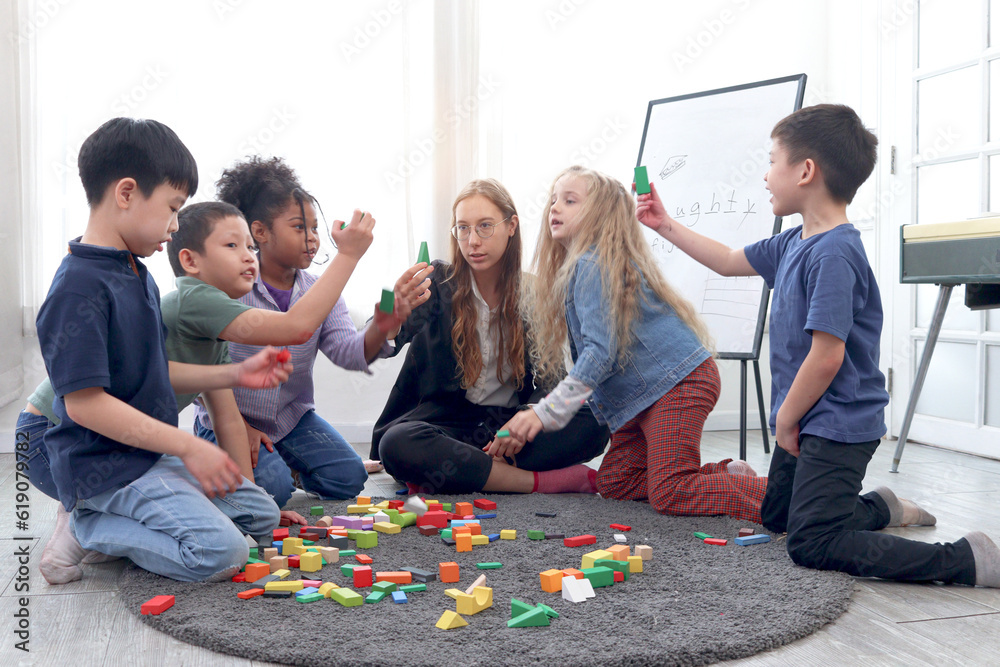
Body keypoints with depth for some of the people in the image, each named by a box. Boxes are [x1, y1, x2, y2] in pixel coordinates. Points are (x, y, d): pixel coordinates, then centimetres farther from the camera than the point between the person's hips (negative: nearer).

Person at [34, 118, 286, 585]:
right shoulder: (79, 287, -20)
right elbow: (85, 402, -24)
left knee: (262, 515, 10)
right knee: (220, 552, -22)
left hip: (154, 455, 10)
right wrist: (187, 445, -22)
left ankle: (113, 519, 8)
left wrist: (236, 374, 10)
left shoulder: (138, 276, 11)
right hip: (104, 468, -10)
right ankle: (85, 530, -4)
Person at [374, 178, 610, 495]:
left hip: (508, 423, 2)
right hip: (446, 422, -2)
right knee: (397, 444, -35)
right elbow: (384, 342, -21)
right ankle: (549, 480, -27)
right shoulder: (440, 282, -3)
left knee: (593, 426, -23)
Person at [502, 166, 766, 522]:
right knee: (613, 482, 5)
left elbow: (600, 352, -22)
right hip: (645, 391, 10)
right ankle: (730, 474, 9)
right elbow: (592, 349, 17)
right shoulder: (576, 266, 16)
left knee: (670, 494, -17)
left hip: (680, 380, -10)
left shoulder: (594, 265, -15)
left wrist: (545, 413, -19)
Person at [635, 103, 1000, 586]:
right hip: (805, 421, 10)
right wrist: (668, 227, 23)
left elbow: (827, 356, -26)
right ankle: (882, 508, 38)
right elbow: (730, 261, 21)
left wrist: (786, 418, -13)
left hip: (837, 426, -10)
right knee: (777, 518, 24)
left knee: (811, 545, -16)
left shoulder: (833, 254, -24)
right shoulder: (793, 243, 5)